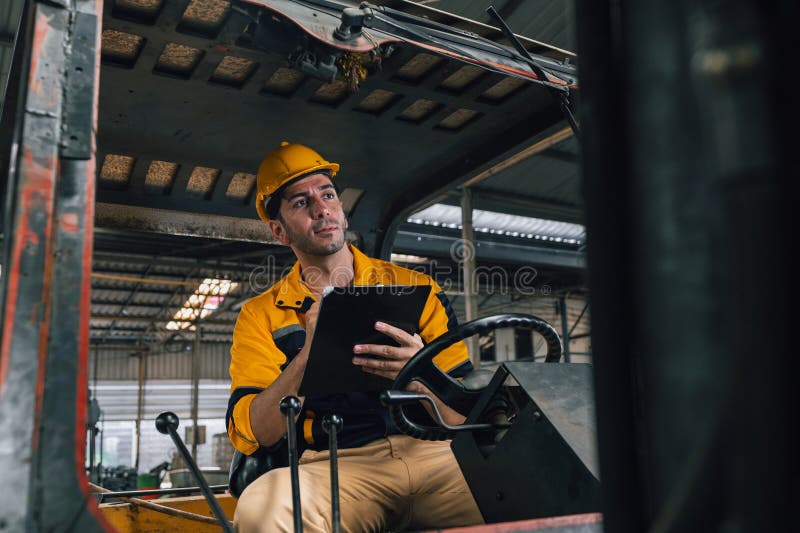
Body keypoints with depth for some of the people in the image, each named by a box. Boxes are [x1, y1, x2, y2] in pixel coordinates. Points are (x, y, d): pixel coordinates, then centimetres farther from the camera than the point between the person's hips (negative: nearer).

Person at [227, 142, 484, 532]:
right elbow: (249, 435, -2)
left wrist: (419, 375, -18)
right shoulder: (261, 316, 10)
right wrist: (309, 352, -17)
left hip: (431, 453, 0)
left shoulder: (414, 287, 10)